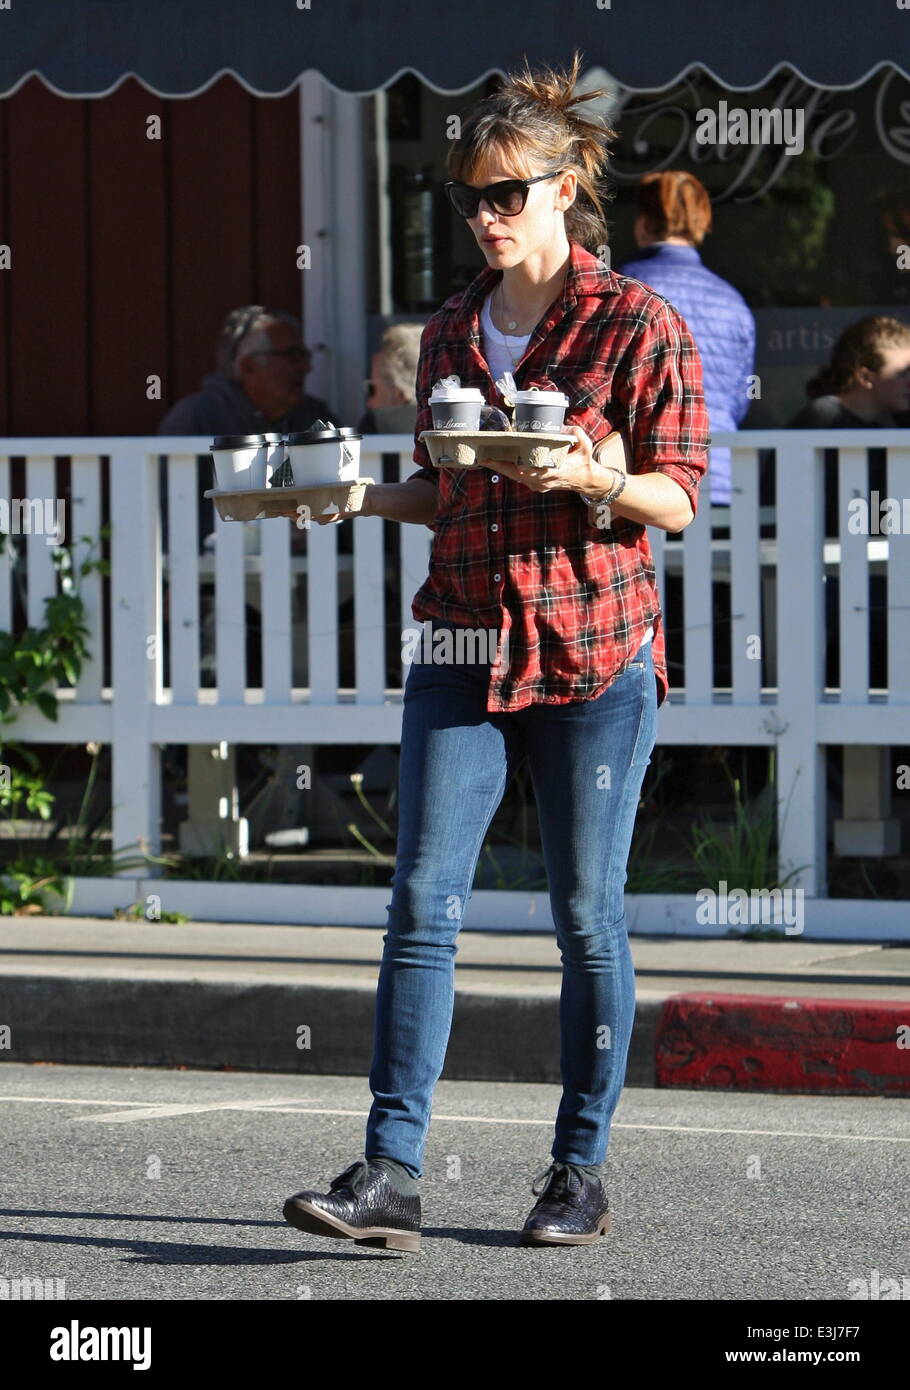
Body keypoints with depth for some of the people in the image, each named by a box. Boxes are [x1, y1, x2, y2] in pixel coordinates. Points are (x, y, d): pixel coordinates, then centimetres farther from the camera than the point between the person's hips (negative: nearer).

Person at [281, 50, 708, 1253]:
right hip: (465, 647, 4)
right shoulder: (451, 333, 13)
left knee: (587, 915, 2)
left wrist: (593, 480, -23)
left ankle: (581, 1173, 13)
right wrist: (366, 499, 5)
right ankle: (390, 1174, -10)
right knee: (424, 901, -7)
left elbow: (678, 498, -4)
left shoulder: (636, 325, -3)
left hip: (594, 656, -4)